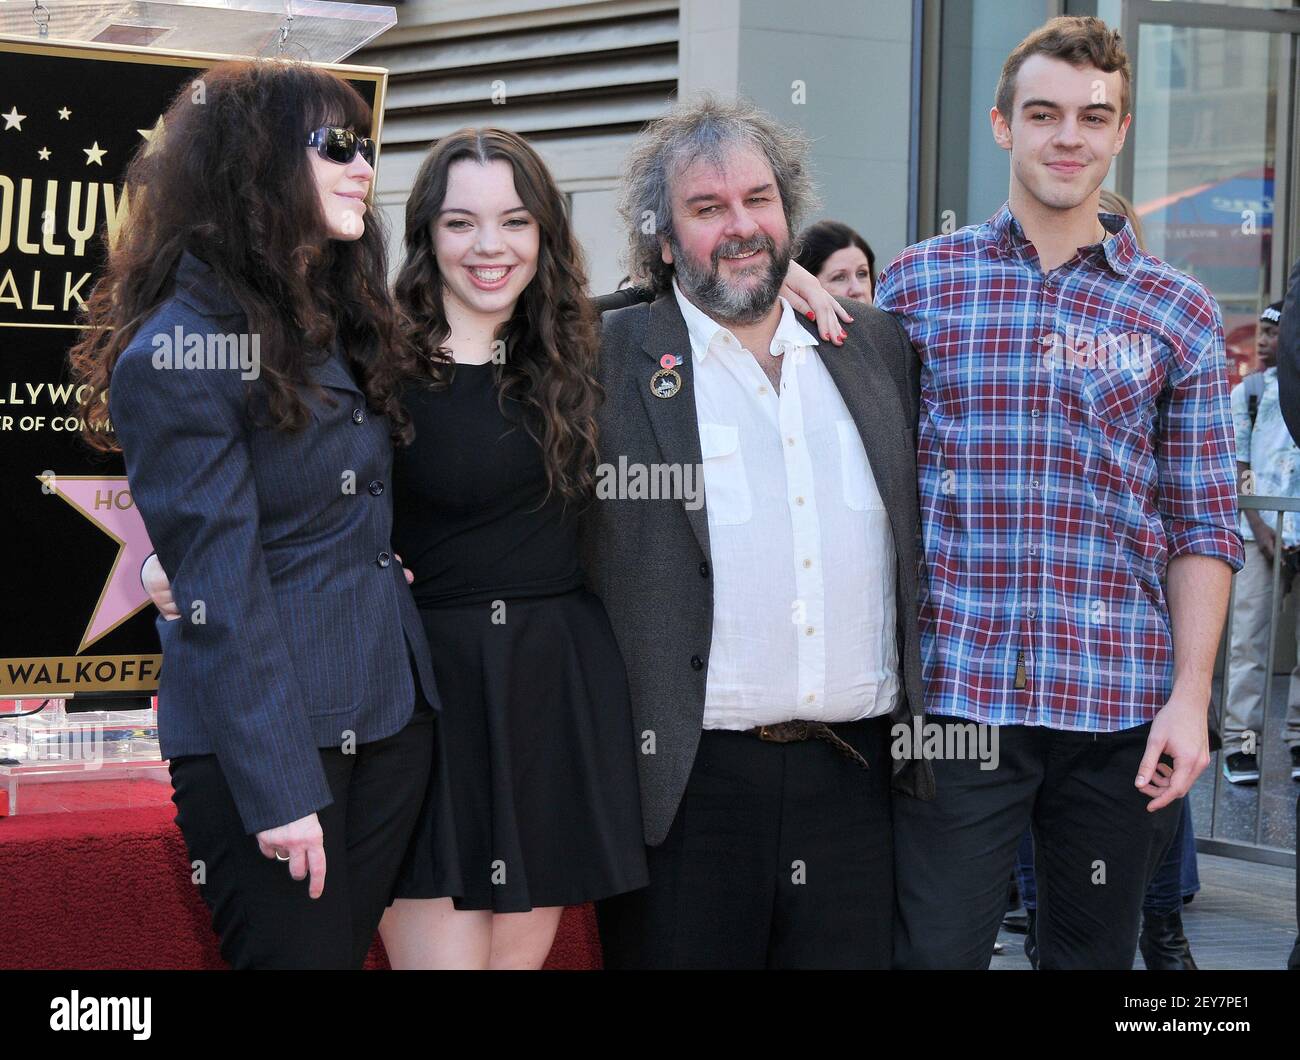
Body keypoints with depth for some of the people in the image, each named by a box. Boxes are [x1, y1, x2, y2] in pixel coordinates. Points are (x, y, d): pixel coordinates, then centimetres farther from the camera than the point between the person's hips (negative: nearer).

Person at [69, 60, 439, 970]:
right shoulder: (178, 351, -12)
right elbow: (219, 592, -16)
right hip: (263, 734, -7)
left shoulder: (343, 322, 13)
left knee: (348, 946, 11)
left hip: (390, 714, 7)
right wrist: (280, 790, -18)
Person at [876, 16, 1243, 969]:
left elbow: (1202, 526, 5)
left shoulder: (1179, 313, 7)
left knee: (1095, 953, 9)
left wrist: (1190, 696, -3)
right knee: (936, 951, -3)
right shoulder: (918, 284, 6)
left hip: (1120, 709, 1)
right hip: (953, 691, -1)